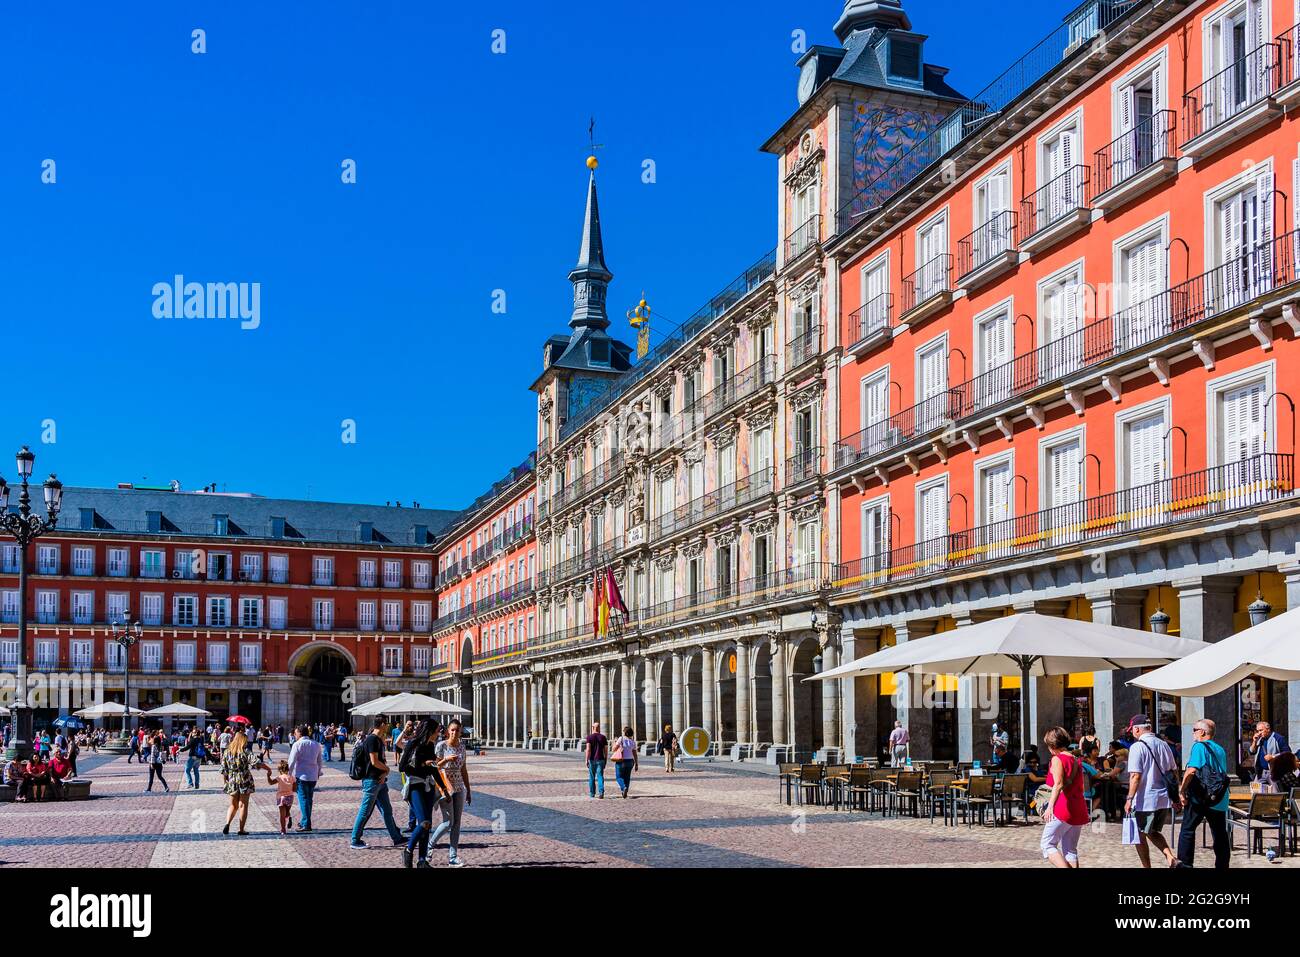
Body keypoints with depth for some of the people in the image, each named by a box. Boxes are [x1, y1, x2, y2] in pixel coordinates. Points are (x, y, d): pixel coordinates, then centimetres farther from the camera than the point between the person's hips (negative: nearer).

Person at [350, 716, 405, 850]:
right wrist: (387, 769, -4)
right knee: (365, 811, -2)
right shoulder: (372, 739, -16)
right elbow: (374, 761, -21)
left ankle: (397, 839, 15)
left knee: (387, 811, 11)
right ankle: (355, 841, 7)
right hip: (371, 780, -10)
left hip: (380, 781, 10)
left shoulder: (380, 739, 14)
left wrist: (384, 772, -4)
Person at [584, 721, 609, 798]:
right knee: (600, 777, -2)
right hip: (600, 760, 1)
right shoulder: (603, 737, 4)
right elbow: (606, 750, 3)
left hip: (592, 760, -1)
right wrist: (605, 761, 12)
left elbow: (588, 749, -13)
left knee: (591, 777, 13)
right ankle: (601, 792, -19)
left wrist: (587, 760, -12)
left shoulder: (589, 737, -3)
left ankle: (592, 793, 21)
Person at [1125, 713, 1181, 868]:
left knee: (1140, 835, 8)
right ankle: (1171, 857, 2)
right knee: (1154, 832, 21)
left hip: (1145, 800, -7)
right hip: (1165, 799, 7)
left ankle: (1147, 867, 12)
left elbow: (1135, 776, -18)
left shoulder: (1137, 747, -12)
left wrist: (1130, 799, -14)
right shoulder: (1164, 745, 8)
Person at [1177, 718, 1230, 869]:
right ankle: (1222, 865, 14)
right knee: (1220, 833, 11)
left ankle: (1185, 863, -2)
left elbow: (1191, 770, -19)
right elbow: (1223, 773, 21)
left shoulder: (1199, 746, -9)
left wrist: (1182, 790, -14)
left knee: (1187, 829, 1)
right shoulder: (1220, 750, 15)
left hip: (1200, 798, -7)